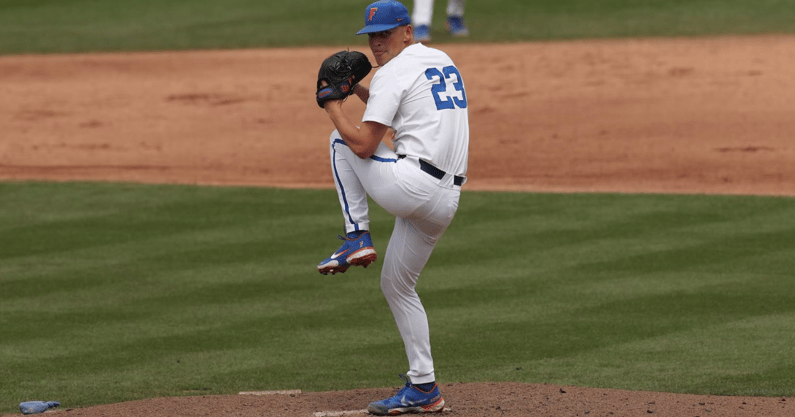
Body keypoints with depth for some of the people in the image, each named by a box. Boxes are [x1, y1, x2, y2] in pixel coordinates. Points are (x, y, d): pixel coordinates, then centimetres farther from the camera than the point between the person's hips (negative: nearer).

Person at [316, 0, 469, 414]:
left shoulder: (392, 73, -6)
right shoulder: (443, 61, 22)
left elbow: (365, 144, -10)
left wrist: (333, 107, 3)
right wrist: (360, 91, 26)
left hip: (410, 185, -9)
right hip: (446, 201, 9)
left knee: (341, 141, 9)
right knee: (397, 285, 21)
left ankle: (357, 238, 4)